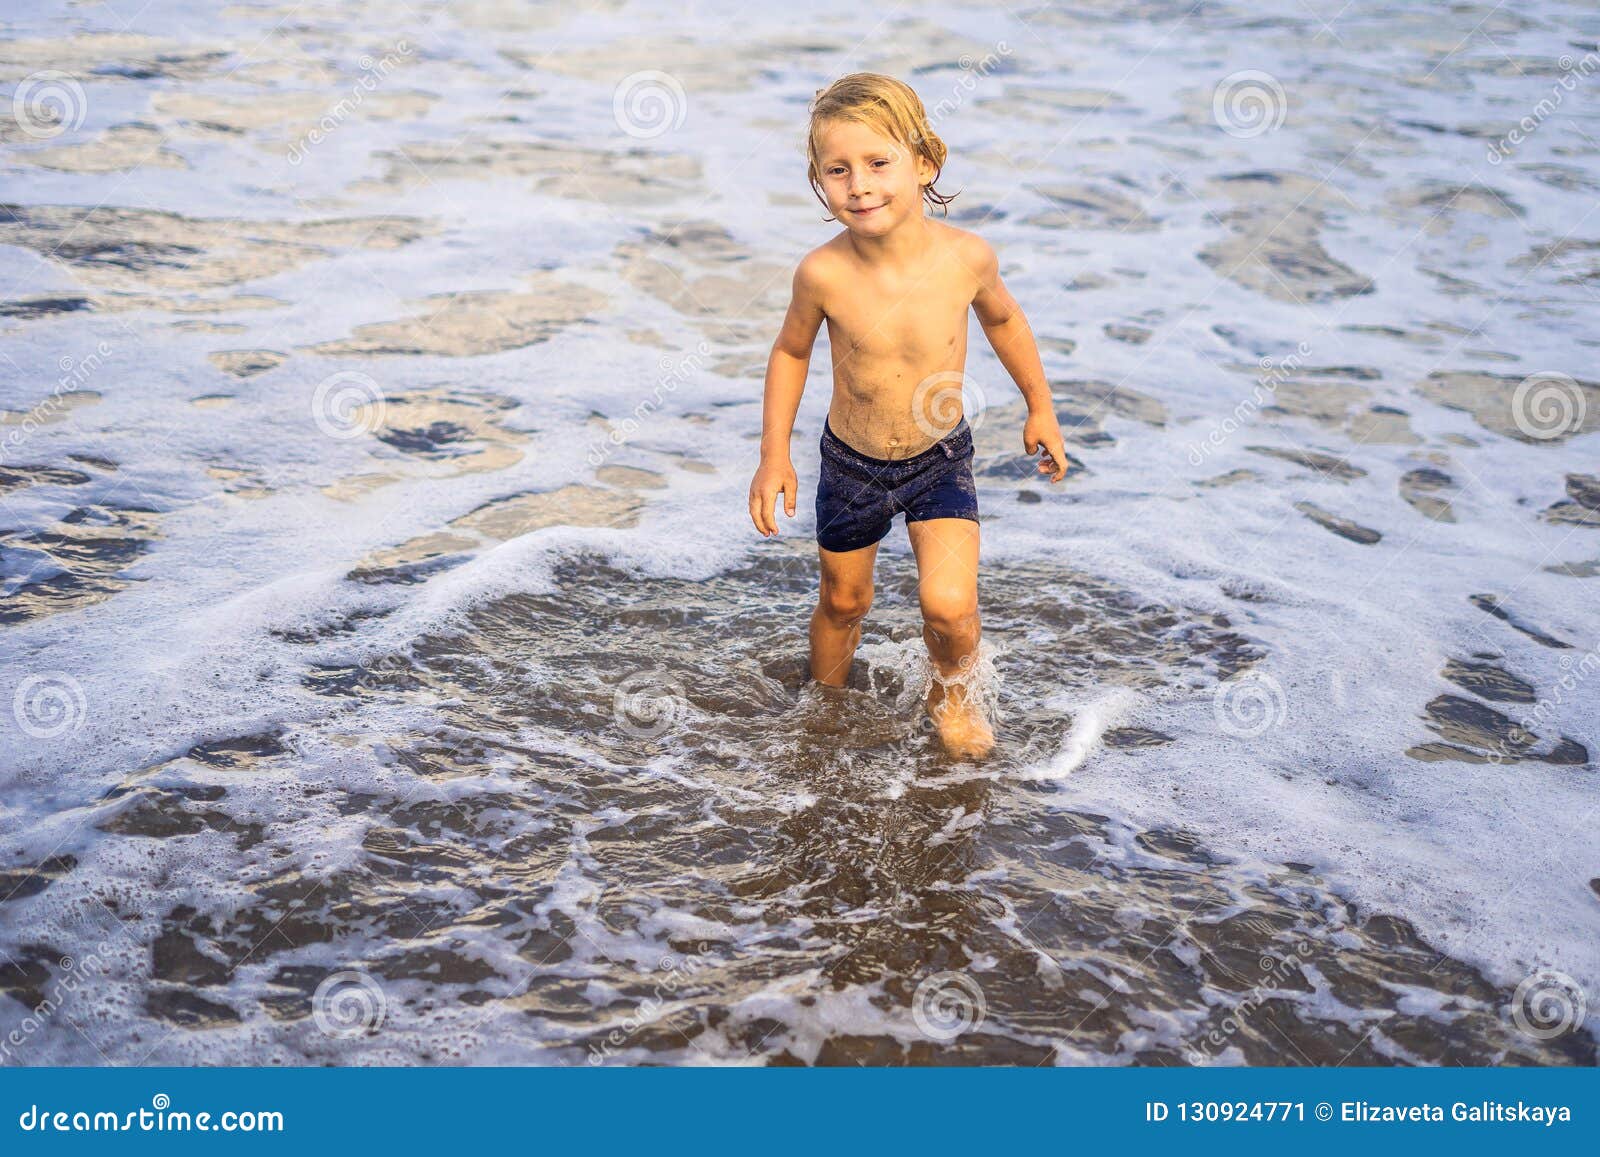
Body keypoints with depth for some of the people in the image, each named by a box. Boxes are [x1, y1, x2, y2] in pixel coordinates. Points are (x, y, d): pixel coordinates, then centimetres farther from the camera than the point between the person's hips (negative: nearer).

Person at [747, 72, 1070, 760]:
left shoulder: (966, 257, -20)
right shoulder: (824, 274, -23)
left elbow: (1002, 319, 4)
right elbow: (791, 352, -2)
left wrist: (1040, 407, 12)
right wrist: (774, 456, -3)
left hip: (941, 460, 0)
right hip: (851, 464, 0)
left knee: (949, 607, -14)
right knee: (843, 602, 18)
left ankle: (952, 692, 20)